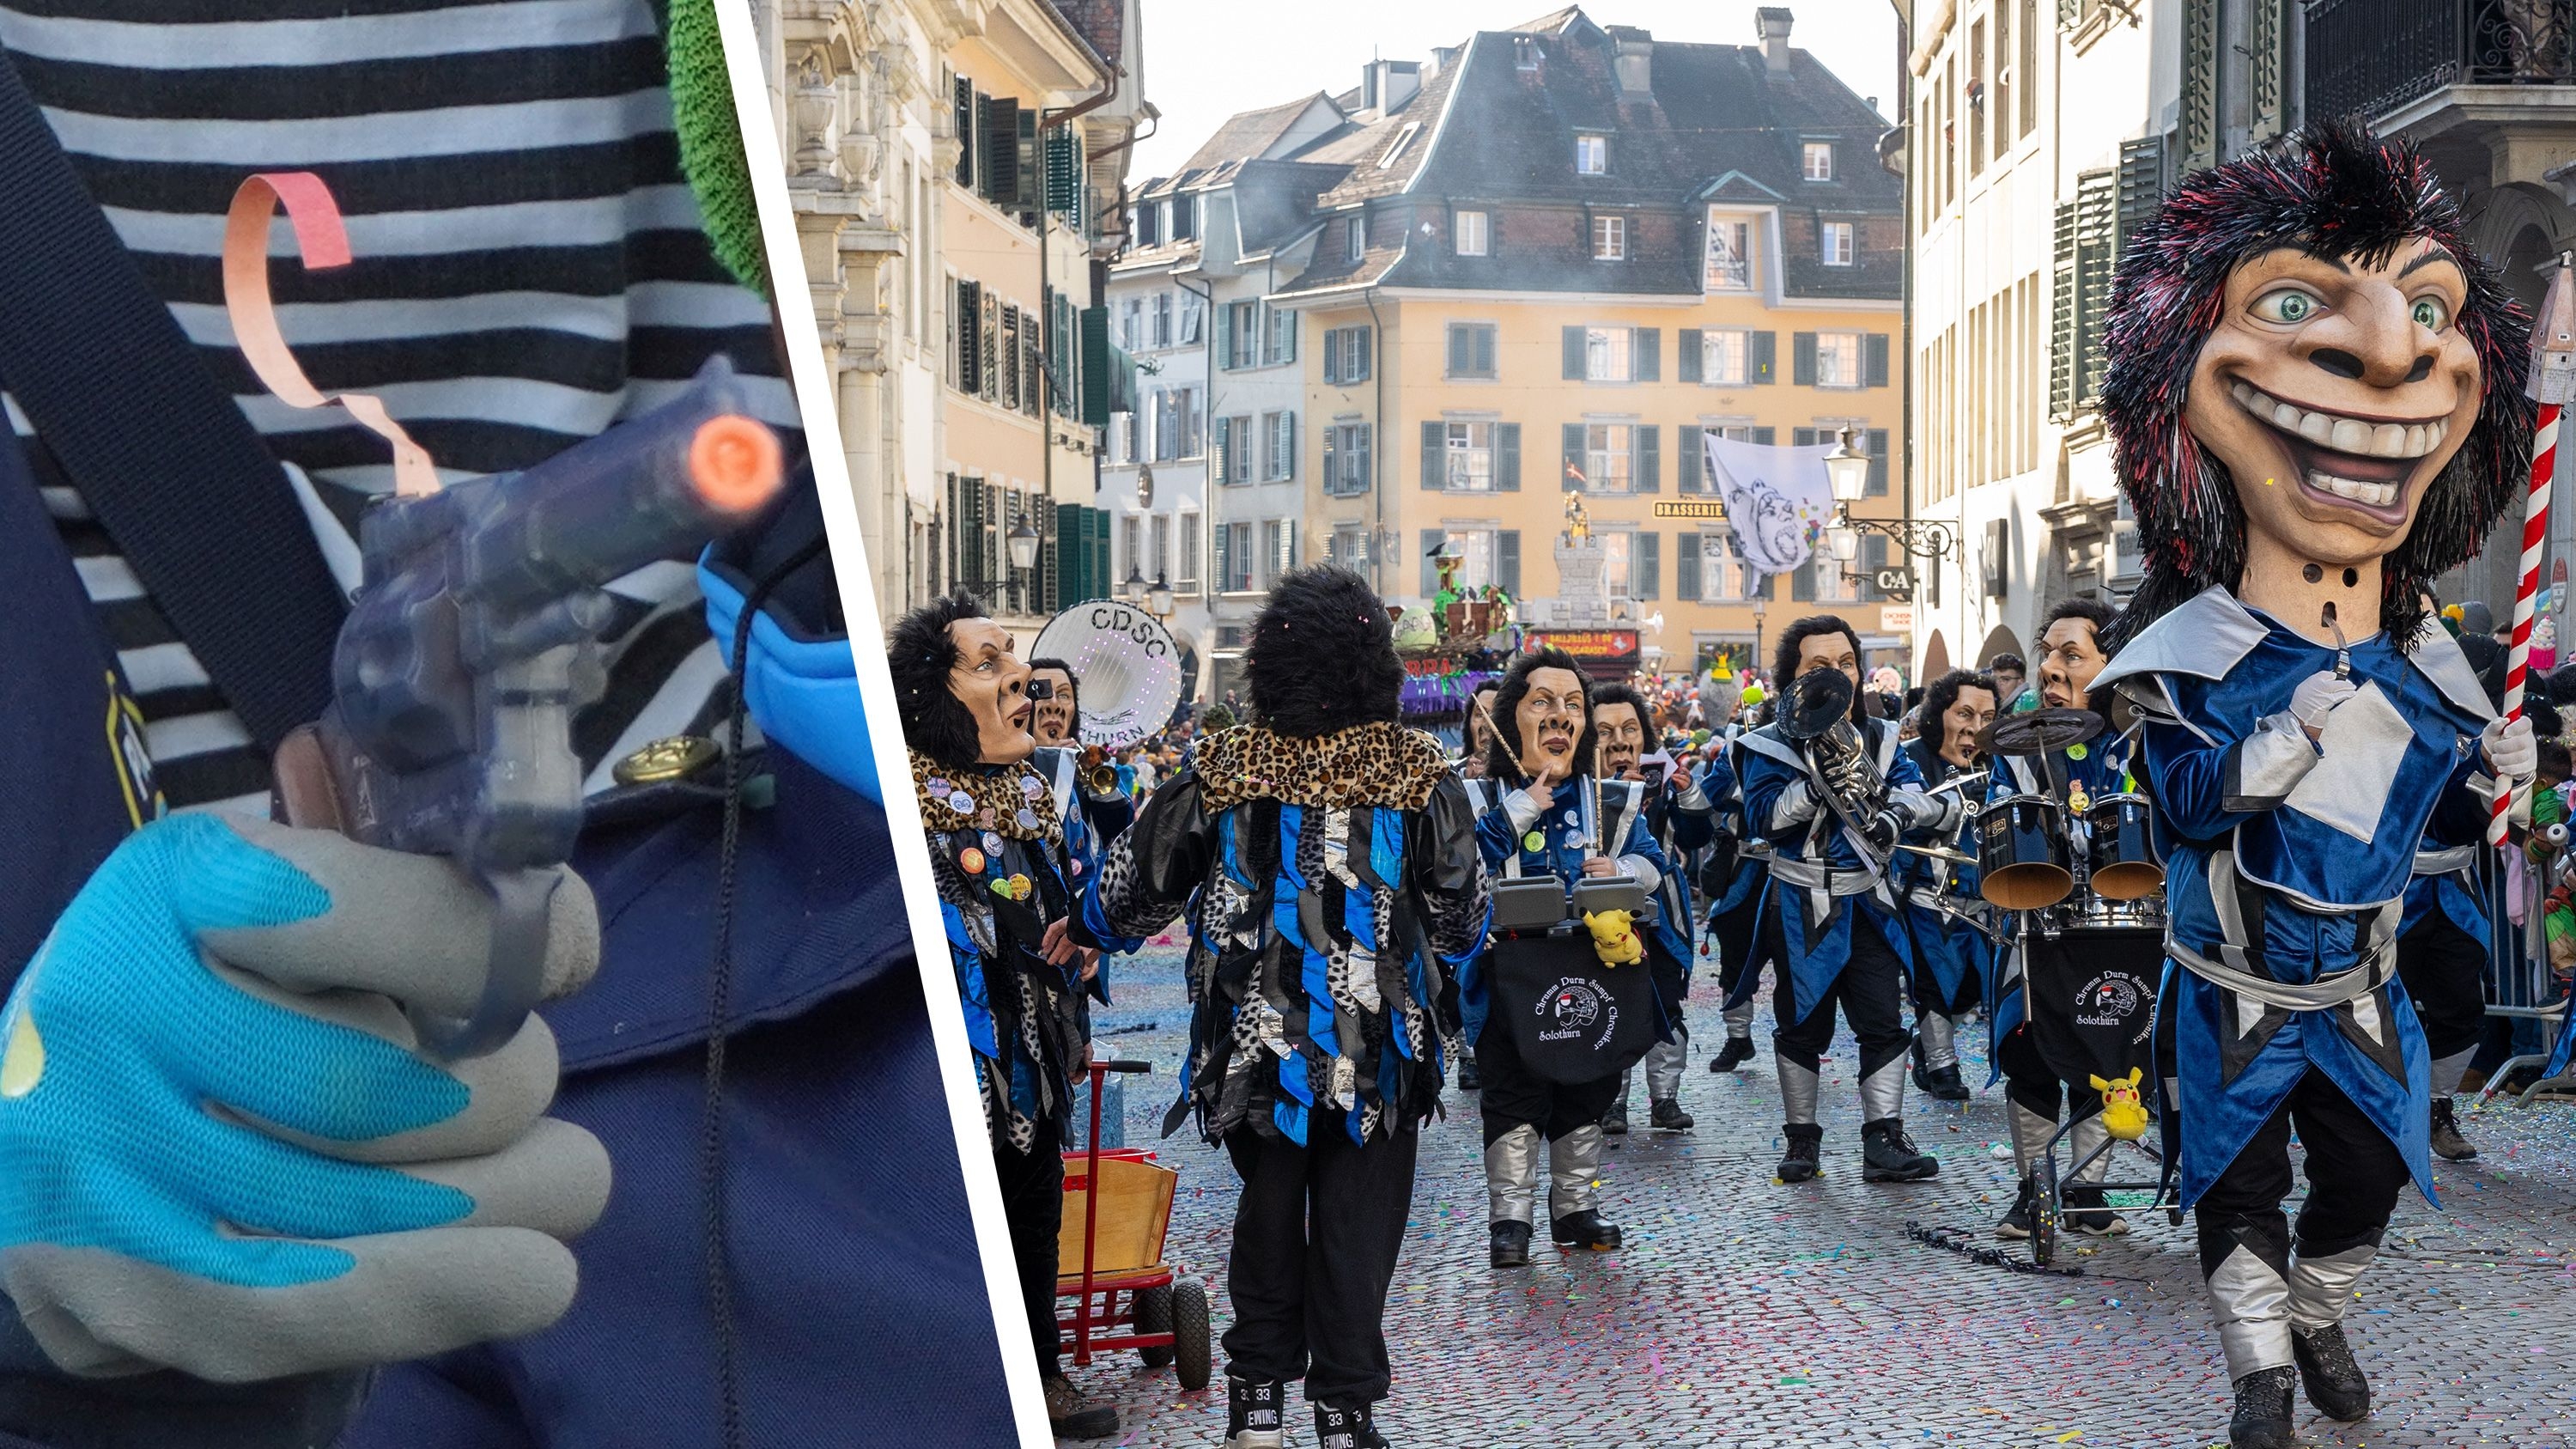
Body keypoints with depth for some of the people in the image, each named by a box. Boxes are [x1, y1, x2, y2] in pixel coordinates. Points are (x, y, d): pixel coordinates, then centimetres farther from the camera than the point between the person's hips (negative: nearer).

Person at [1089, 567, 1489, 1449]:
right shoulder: (1420, 776, -8)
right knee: (1357, 1233, 8)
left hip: (1256, 1044, 2)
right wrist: (1428, 955, 22)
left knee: (1267, 1219, 17)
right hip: (1377, 1055, -1)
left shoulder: (1222, 772, -6)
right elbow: (1462, 921, -1)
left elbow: (1129, 896, 2)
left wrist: (1100, 923, 25)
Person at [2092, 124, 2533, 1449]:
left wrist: (2482, 782, -15)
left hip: (2362, 990, 4)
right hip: (2233, 995, -3)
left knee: (2366, 1173, 15)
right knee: (2240, 1188, 6)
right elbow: (2182, 796, -25)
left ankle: (2318, 1318, 41)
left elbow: (2429, 819, 3)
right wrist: (2285, 737, -34)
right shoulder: (2193, 653, -20)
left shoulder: (2423, 668, -8)